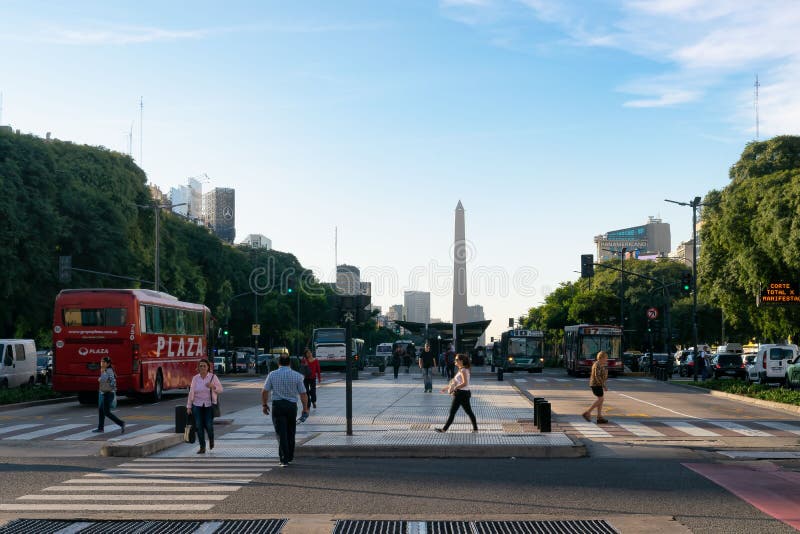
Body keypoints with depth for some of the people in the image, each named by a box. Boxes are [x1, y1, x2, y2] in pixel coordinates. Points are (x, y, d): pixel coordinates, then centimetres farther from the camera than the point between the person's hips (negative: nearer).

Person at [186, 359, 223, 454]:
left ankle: (211, 438, 26)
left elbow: (220, 389, -2)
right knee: (199, 426, -4)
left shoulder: (213, 377, -3)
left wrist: (213, 386, -23)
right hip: (197, 405, 2)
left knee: (209, 425, -8)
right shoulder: (195, 378, 1)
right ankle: (202, 447, 4)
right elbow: (191, 393, 3)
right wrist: (189, 407, 2)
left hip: (209, 405, -2)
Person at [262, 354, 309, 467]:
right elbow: (303, 394, -1)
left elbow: (265, 391, -1)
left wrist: (264, 404, 12)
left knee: (281, 433, -2)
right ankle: (290, 457, 24)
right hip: (292, 406, 1)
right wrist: (305, 408, 8)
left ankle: (284, 459, -9)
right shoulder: (297, 376, -1)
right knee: (290, 433, 16)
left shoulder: (272, 375, -1)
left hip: (277, 405, -1)